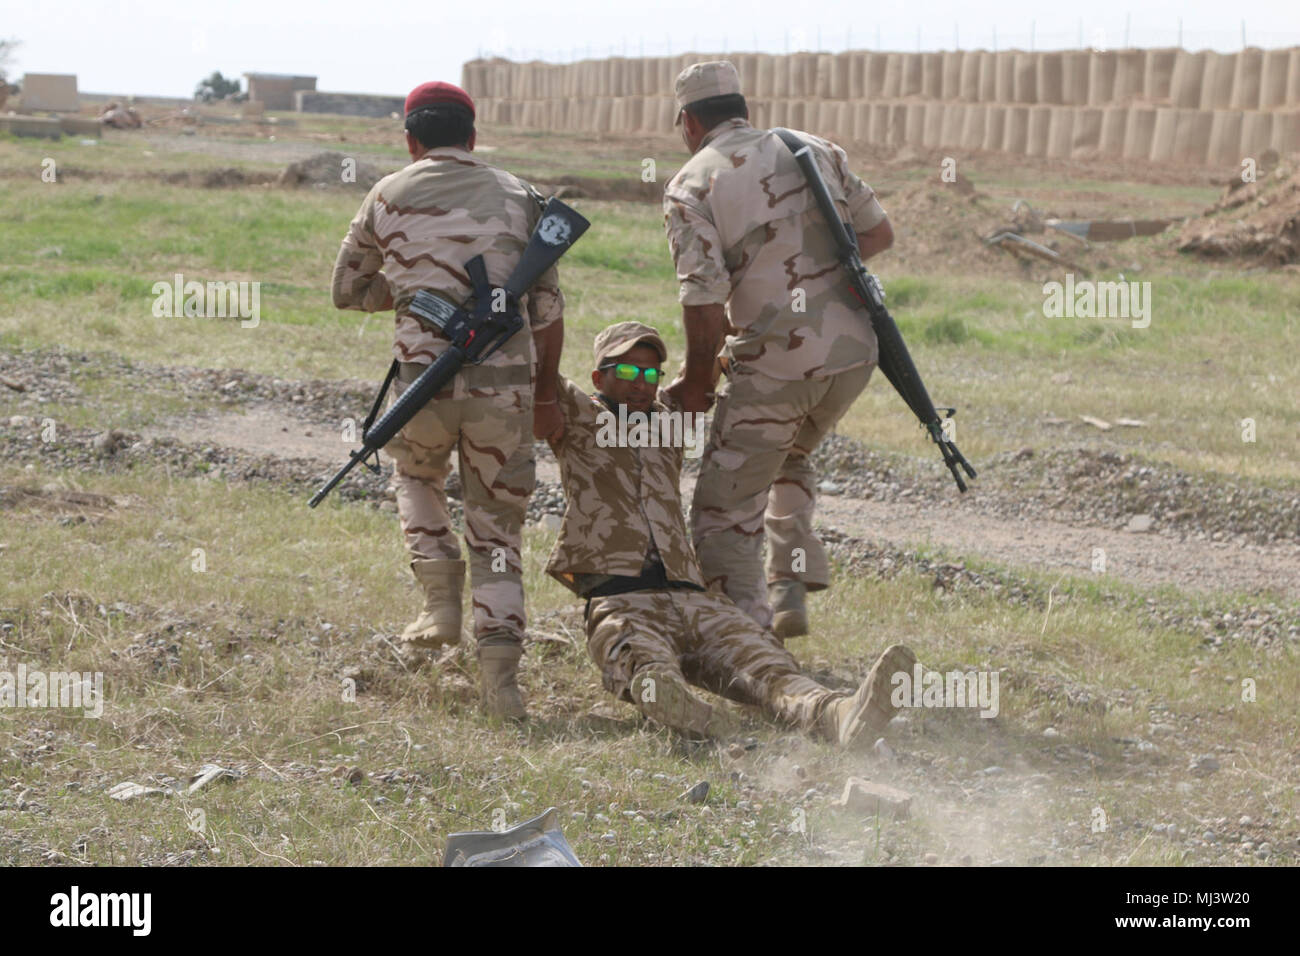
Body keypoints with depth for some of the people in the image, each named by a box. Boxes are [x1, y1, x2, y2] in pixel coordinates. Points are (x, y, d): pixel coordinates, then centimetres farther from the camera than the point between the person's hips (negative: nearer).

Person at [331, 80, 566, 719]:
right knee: (496, 529, 10)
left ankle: (441, 599, 16)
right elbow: (549, 307, 11)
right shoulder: (517, 197, 11)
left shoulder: (389, 197, 9)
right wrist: (545, 393, 19)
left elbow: (348, 290, 20)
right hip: (505, 382, 1)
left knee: (416, 476, 31)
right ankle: (500, 675, -1)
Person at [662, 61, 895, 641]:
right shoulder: (814, 150, 11)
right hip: (854, 352, 6)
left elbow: (705, 302, -13)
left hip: (776, 363, -6)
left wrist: (698, 380, 2)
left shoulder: (691, 187, -5)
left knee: (724, 511, 6)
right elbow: (878, 234, 14)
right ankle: (790, 591, 19)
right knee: (788, 459, 31)